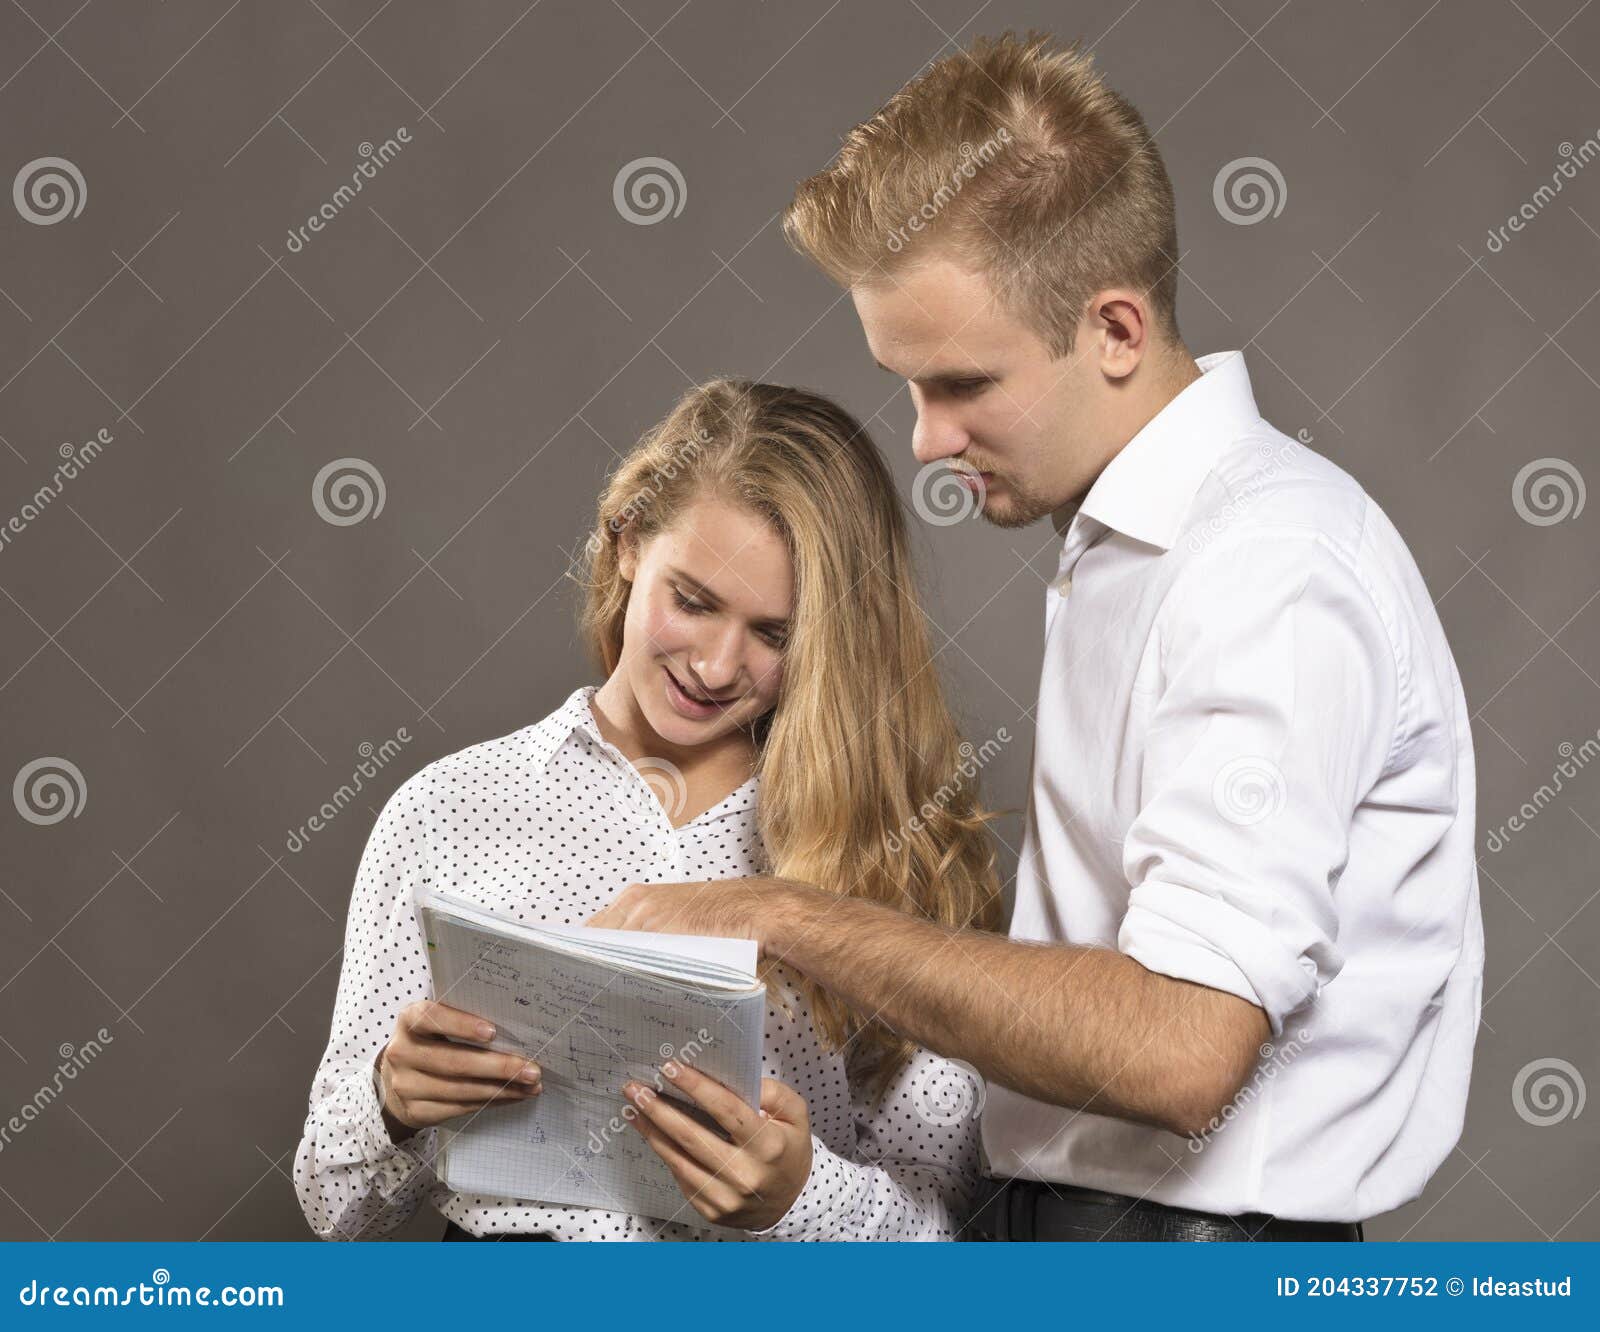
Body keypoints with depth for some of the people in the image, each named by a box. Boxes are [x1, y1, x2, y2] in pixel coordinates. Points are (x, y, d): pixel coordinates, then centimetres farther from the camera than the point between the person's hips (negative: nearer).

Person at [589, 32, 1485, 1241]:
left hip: (1198, 1238, -8)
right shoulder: (1123, 537, 12)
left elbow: (1177, 1049, -24)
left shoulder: (1274, 576, -16)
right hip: (1055, 1210, 8)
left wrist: (792, 918, -18)